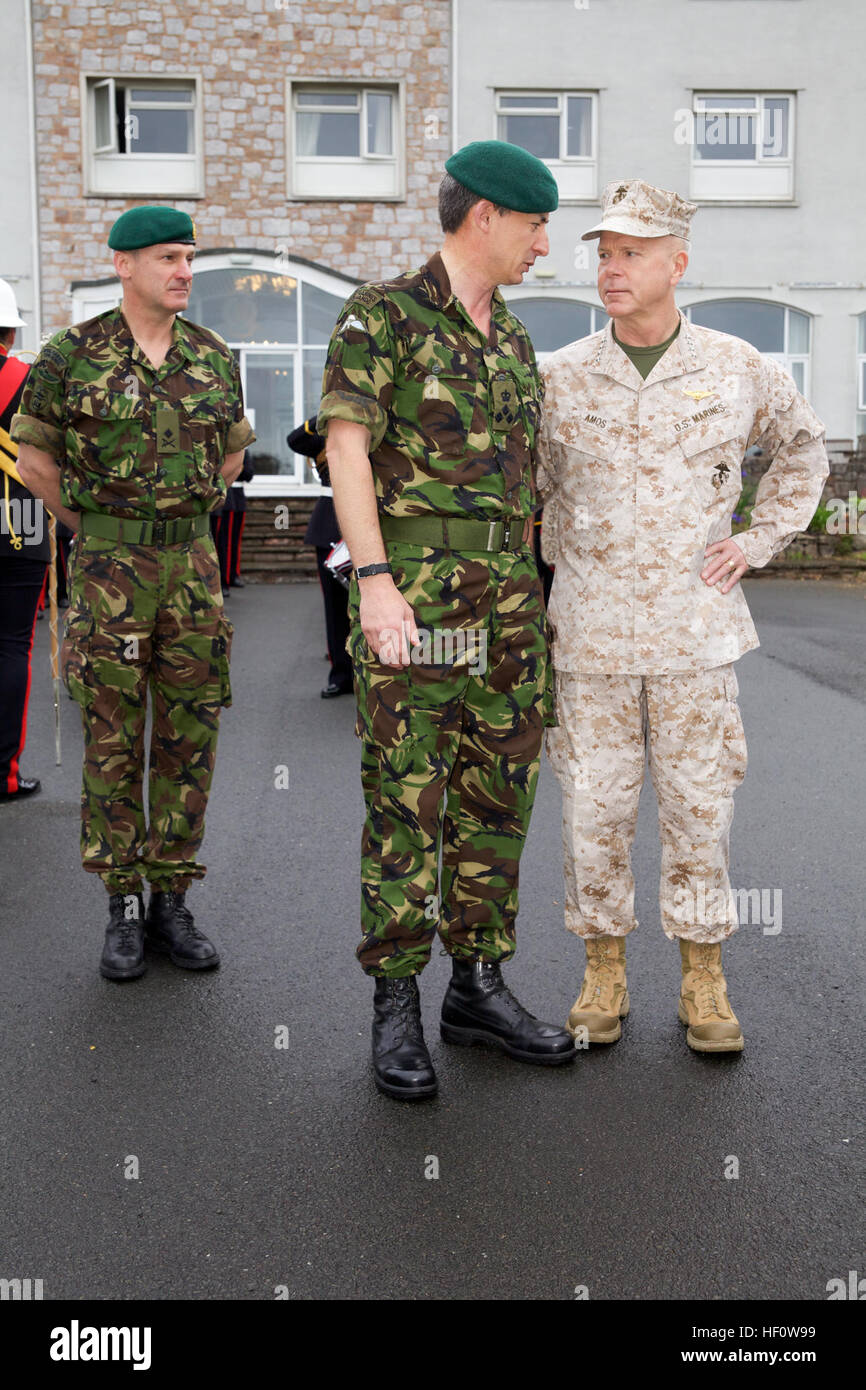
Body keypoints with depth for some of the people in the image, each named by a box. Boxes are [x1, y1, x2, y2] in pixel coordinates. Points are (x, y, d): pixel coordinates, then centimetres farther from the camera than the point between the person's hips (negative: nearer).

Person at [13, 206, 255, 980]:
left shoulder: (214, 358, 8)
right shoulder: (72, 356, -2)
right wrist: (101, 533, 8)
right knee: (113, 742, 2)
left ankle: (171, 901, 16)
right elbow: (35, 458, 6)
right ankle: (122, 909, 13)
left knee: (190, 740, 4)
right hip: (107, 573, -3)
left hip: (193, 565, 3)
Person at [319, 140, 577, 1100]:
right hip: (412, 589, -7)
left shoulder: (511, 339, 19)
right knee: (405, 802, -3)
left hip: (507, 593, 7)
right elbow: (346, 447, -11)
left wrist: (535, 593, 17)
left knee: (496, 796, 8)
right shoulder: (382, 312, -2)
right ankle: (396, 1008, 8)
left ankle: (478, 989, 20)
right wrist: (374, 578, -21)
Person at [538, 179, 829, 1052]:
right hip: (590, 632, 0)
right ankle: (603, 974, 21)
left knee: (698, 802, 5)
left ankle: (703, 982, 20)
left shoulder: (736, 371, 0)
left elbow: (801, 446, 19)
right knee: (594, 805, 4)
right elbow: (527, 494, 12)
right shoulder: (561, 378, 0)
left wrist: (759, 540, 7)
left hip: (694, 628, 0)